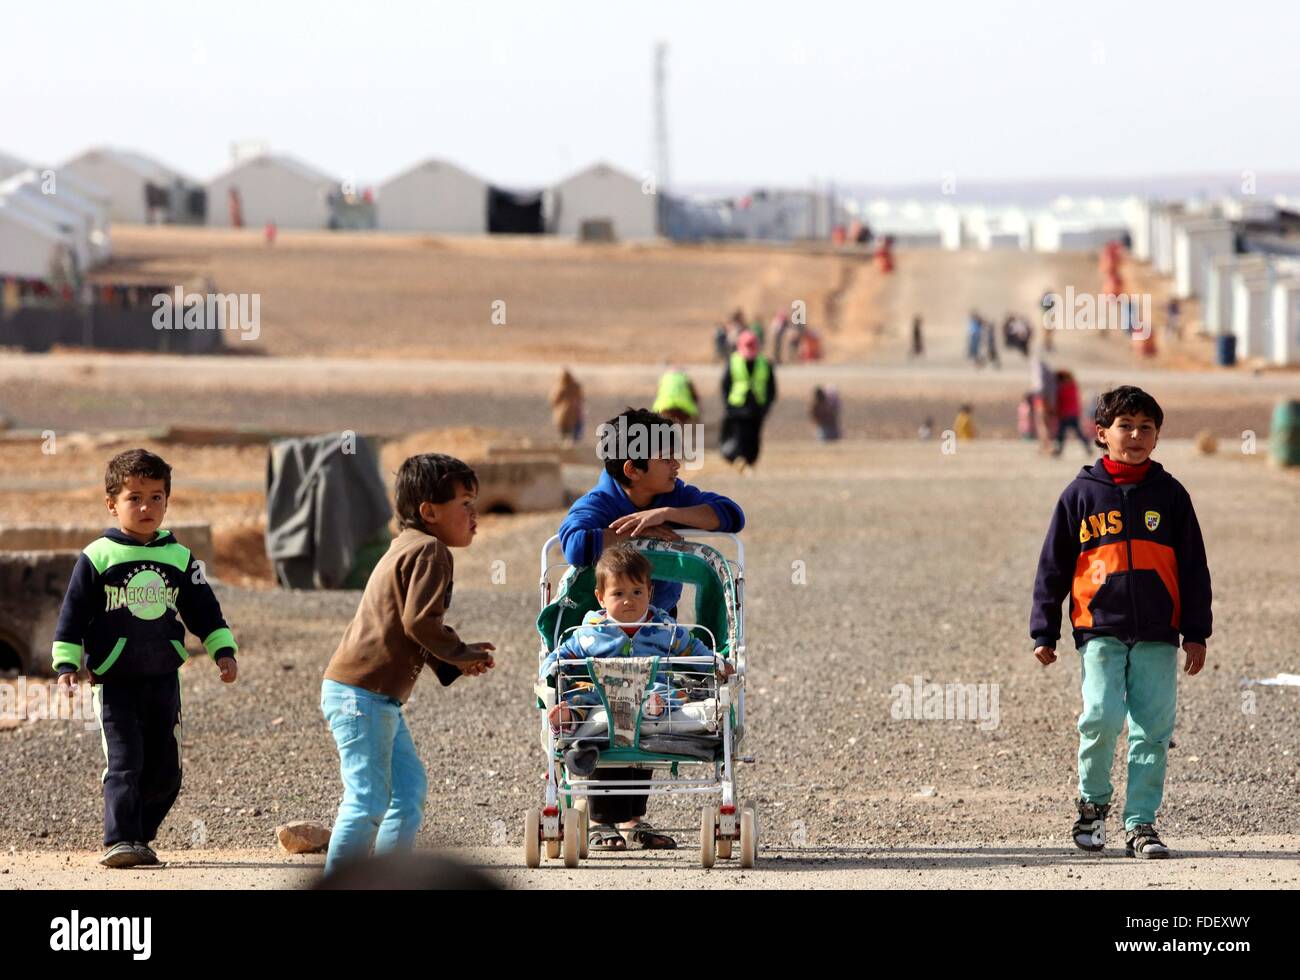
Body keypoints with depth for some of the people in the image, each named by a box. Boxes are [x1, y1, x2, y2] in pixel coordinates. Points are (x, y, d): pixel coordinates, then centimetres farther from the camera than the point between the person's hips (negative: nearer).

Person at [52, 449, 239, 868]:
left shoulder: (180, 559, 8)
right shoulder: (97, 558, -3)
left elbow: (204, 610, 14)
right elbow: (72, 615, -2)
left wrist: (223, 650, 3)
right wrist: (66, 664, -9)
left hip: (164, 680, 4)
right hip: (114, 681, -4)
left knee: (165, 771, 5)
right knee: (124, 763, -14)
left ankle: (137, 837, 20)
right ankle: (120, 841, -14)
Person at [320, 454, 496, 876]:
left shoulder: (408, 549, 21)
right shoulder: (430, 552, -12)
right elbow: (419, 621, -22)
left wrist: (453, 661, 11)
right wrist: (459, 654, -7)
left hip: (380, 699, 11)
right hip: (362, 694, -11)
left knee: (410, 787, 15)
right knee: (369, 800, -11)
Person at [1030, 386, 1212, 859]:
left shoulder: (1170, 495, 8)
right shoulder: (1082, 493, 5)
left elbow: (1194, 568, 11)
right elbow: (1053, 566, 9)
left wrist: (1196, 633, 6)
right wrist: (1044, 633, 7)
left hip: (1157, 636, 1)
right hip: (1100, 630, -1)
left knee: (1152, 730, -1)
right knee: (1101, 718, -15)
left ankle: (1141, 824, 7)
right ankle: (1093, 803, 8)